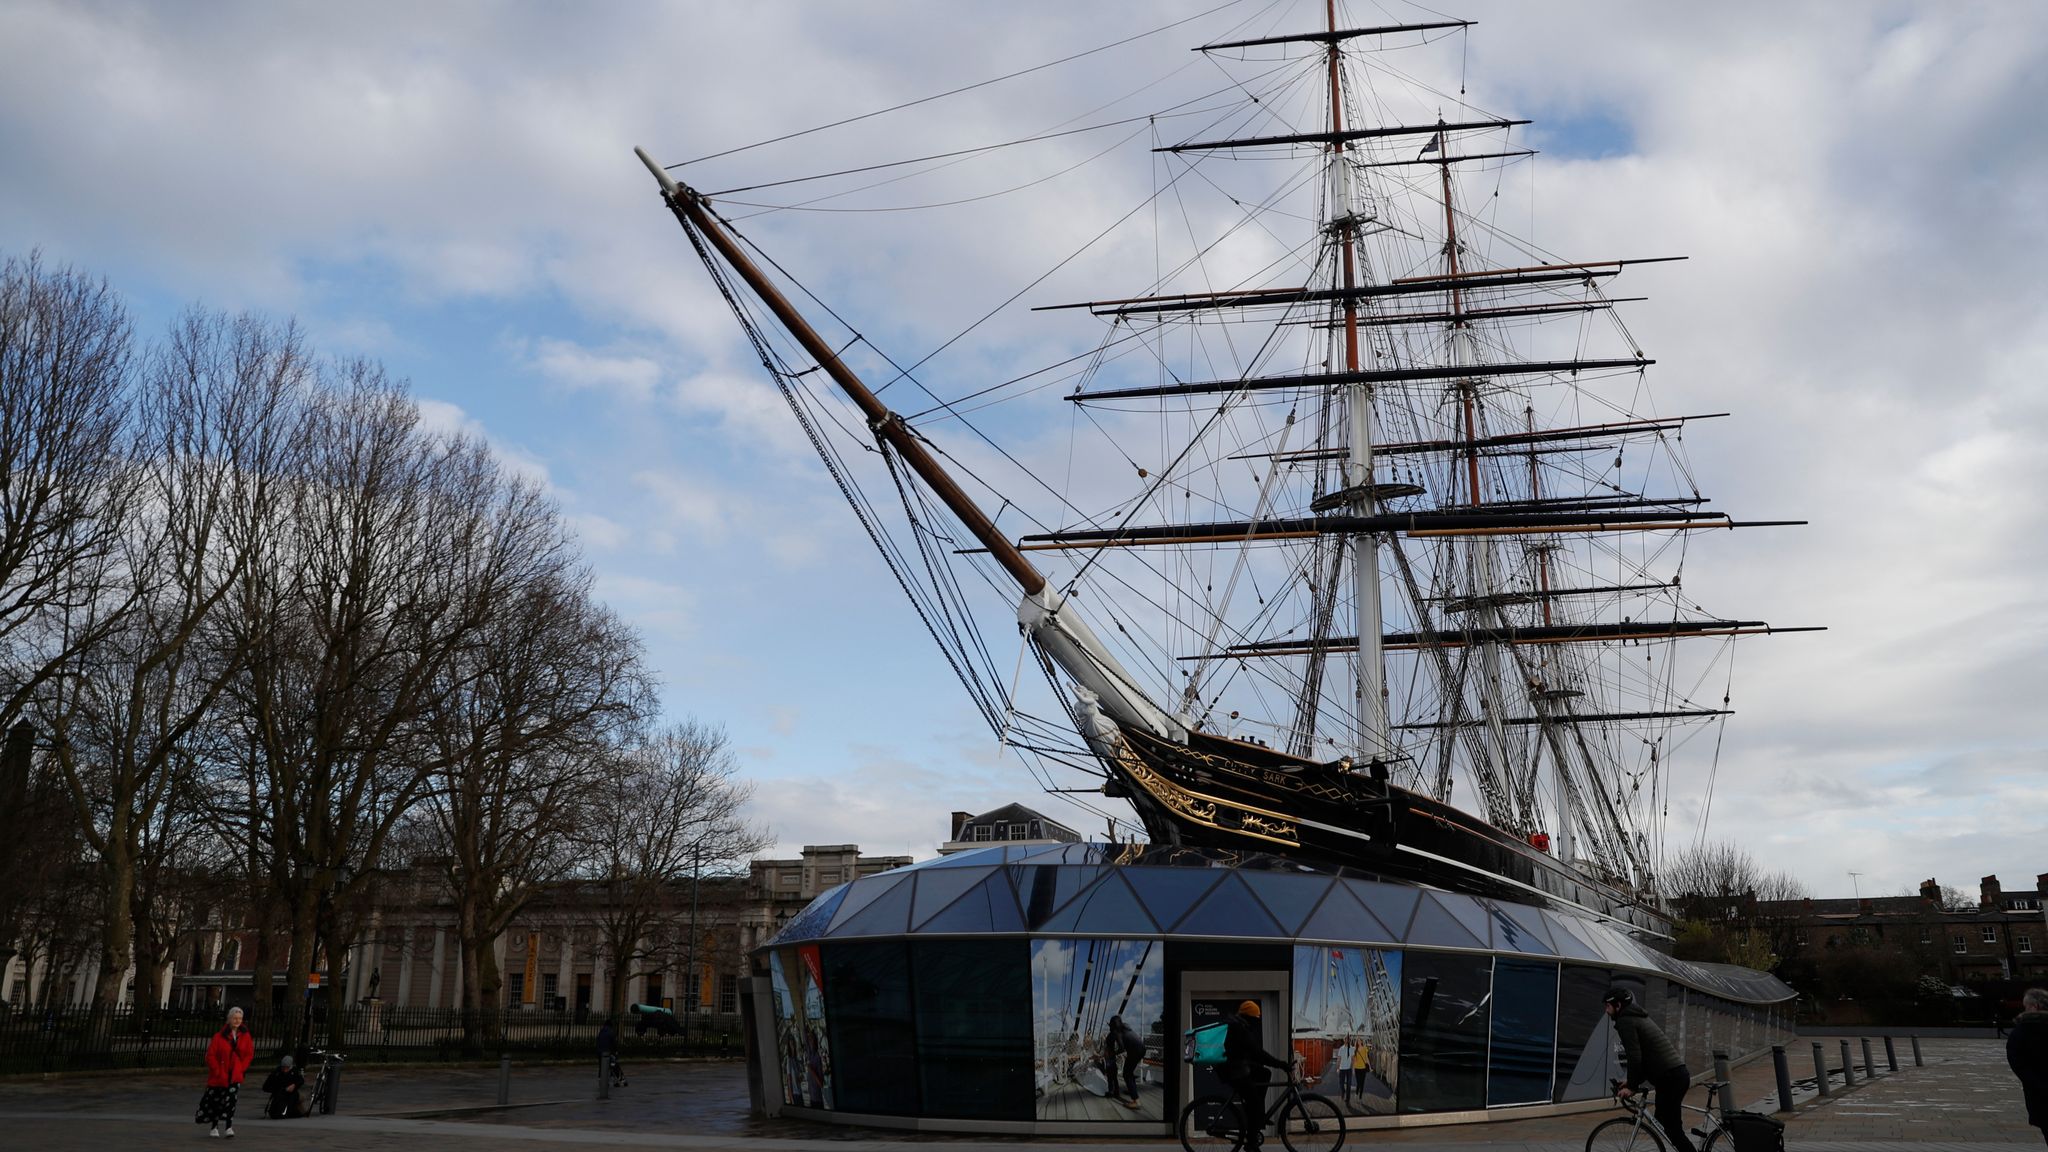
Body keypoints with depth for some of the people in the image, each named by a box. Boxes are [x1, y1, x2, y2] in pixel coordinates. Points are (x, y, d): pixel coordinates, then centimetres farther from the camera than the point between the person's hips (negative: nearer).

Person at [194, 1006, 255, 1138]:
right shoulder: (220, 1036, -7)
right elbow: (210, 1055, -6)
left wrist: (242, 1069, -1)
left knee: (230, 1100, -12)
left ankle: (228, 1127, -11)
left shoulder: (245, 1035, 2)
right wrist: (217, 1071, -9)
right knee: (215, 1101, 10)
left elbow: (249, 1054, 9)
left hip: (235, 1075, 1)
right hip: (219, 1075, -1)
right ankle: (214, 1127, 27)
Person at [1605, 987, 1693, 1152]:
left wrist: (1632, 1086, -8)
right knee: (1662, 1122, 19)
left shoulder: (1625, 1022, -8)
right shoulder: (1640, 1018, 22)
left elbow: (1635, 1057, -16)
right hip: (1679, 1073, 10)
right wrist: (1632, 1082, 20)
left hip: (1669, 1079, -10)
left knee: (1673, 1130, -5)